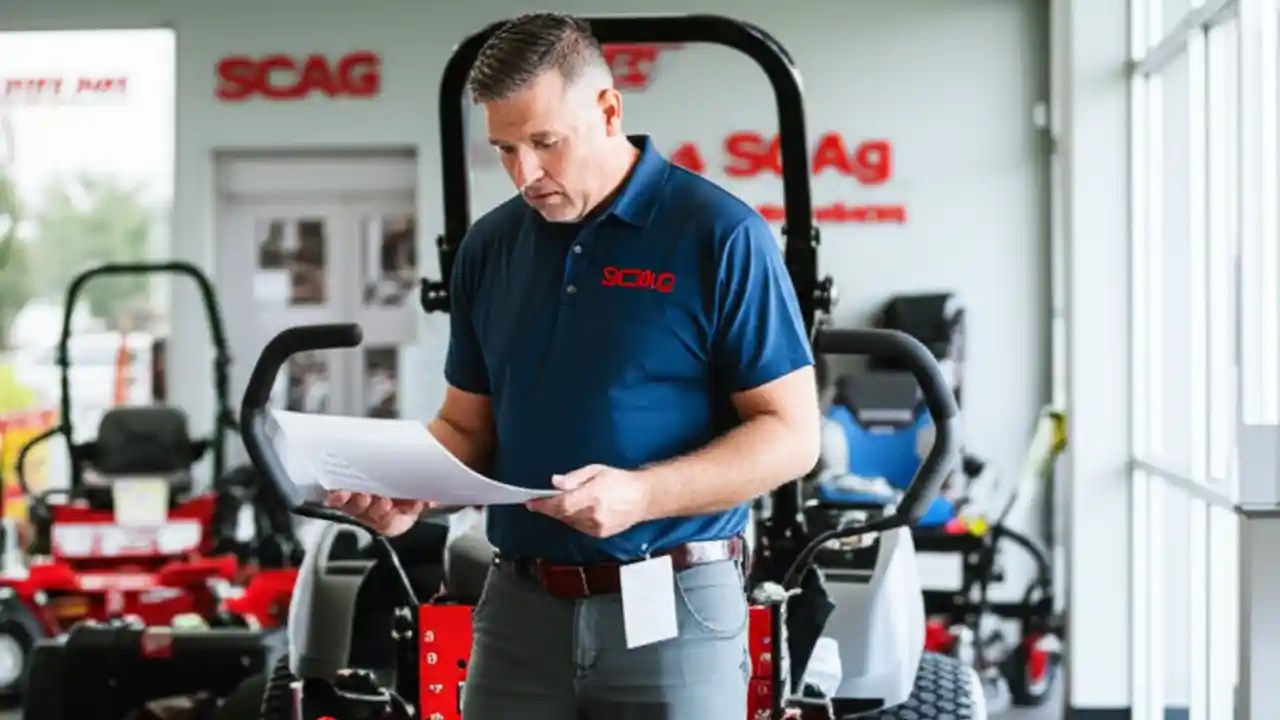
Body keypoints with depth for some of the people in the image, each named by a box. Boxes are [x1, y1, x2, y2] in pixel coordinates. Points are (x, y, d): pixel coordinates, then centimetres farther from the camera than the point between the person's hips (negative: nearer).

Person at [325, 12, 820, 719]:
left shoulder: (720, 235, -8)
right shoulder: (489, 247, 8)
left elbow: (790, 433, -9)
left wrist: (641, 494, -22)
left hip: (672, 611, -4)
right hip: (519, 608, 5)